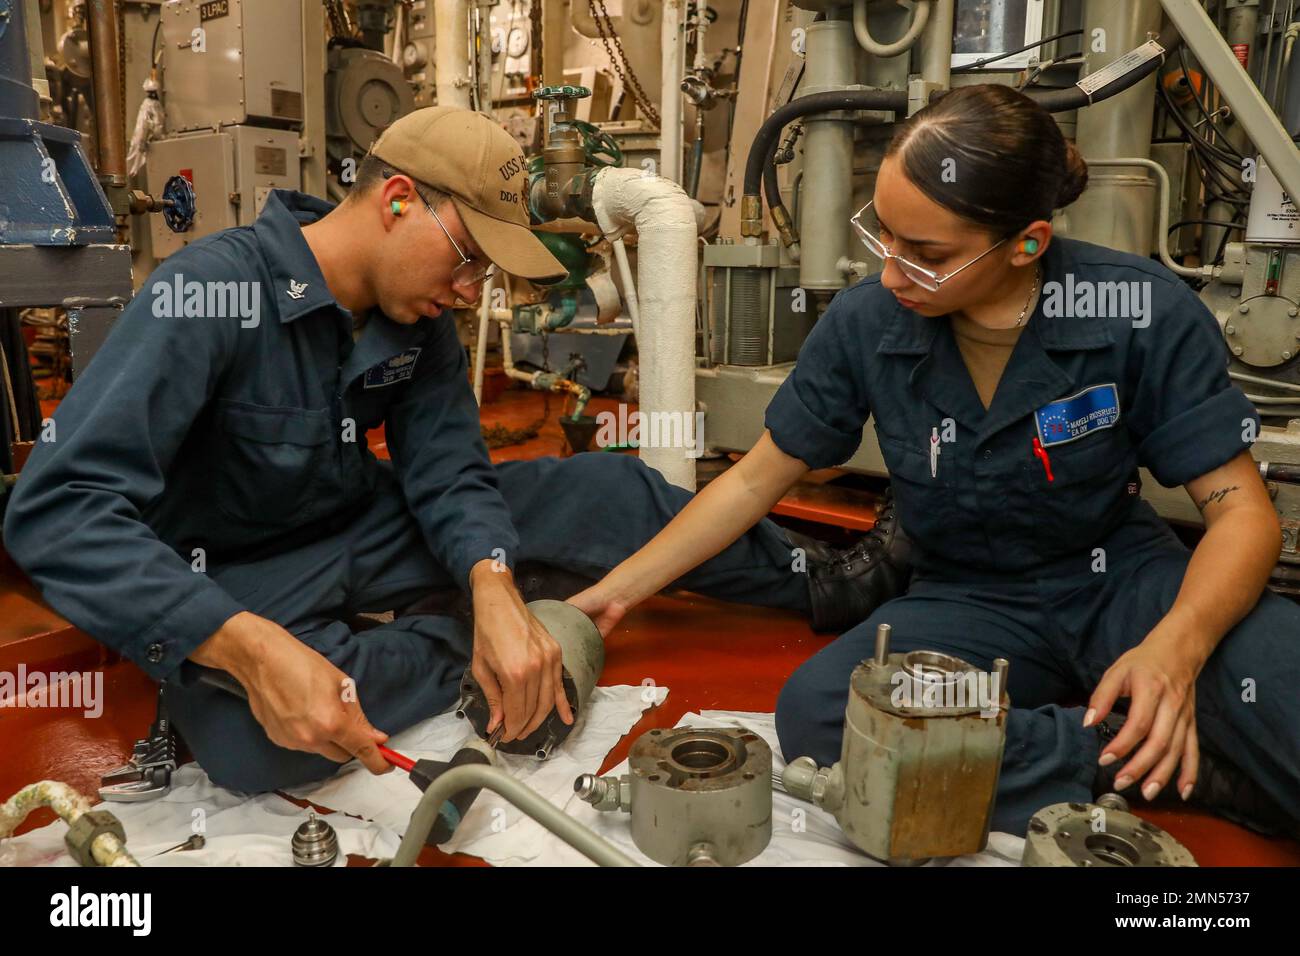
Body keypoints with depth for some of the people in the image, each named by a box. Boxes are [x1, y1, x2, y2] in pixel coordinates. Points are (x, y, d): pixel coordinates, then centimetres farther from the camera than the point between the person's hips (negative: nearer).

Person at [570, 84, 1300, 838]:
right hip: (971, 603, 3)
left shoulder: (1143, 313, -16)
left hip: (1123, 578, -2)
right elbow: (754, 483, -1)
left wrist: (1175, 647, -32)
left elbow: (1239, 509, -11)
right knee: (815, 714, -31)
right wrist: (614, 592, -2)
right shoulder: (864, 324, -12)